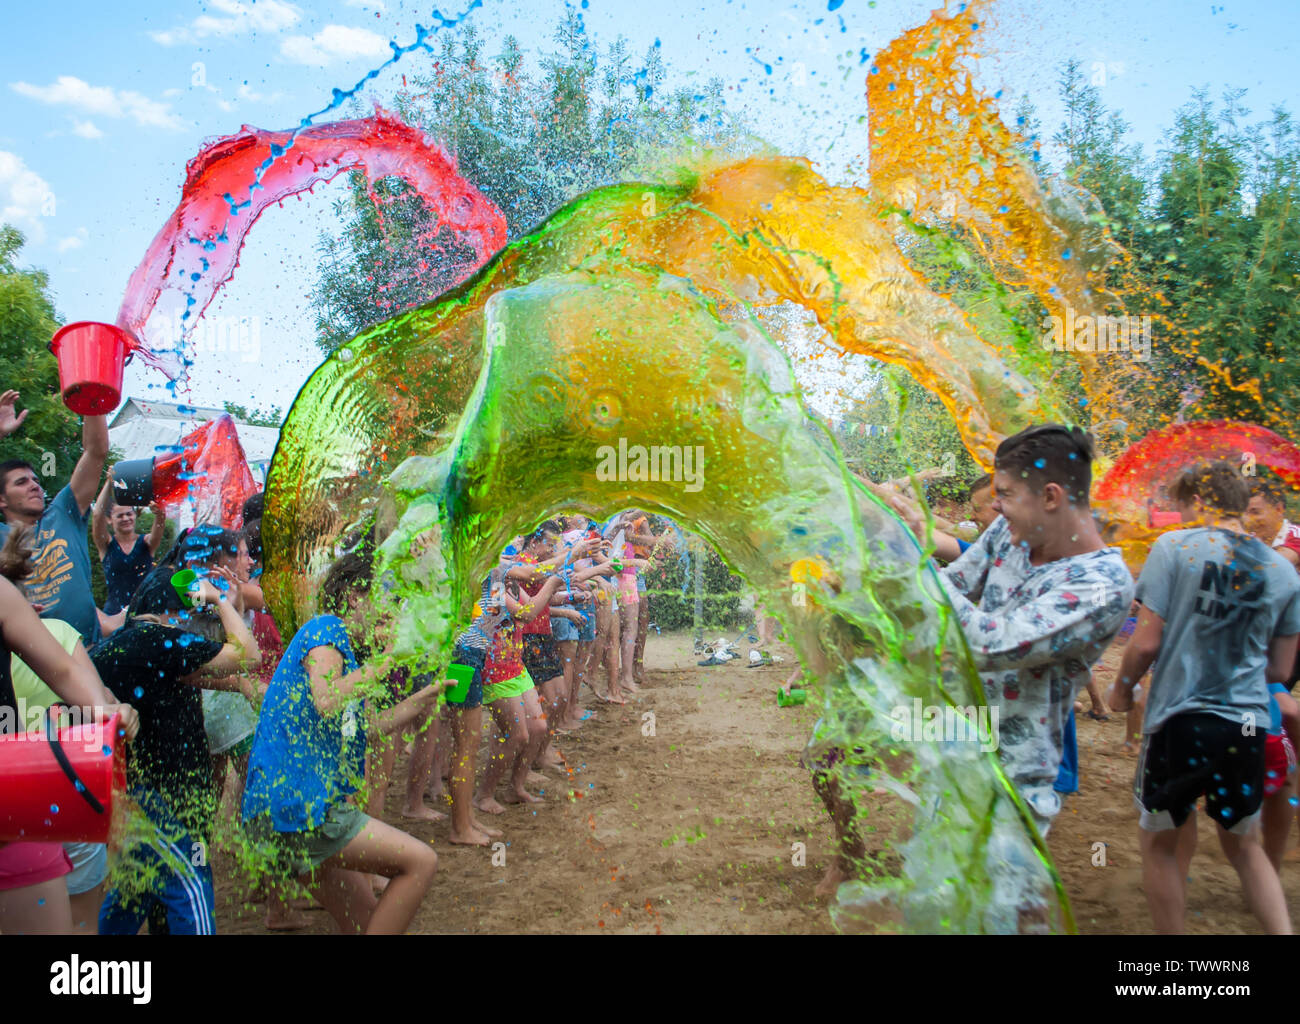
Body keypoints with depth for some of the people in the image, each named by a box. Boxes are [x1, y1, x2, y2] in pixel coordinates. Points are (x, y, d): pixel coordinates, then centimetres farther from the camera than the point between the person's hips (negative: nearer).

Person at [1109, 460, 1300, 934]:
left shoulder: (1175, 547, -8)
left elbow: (1146, 643, -11)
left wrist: (1122, 688, 6)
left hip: (1179, 720, -4)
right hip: (1248, 726, 5)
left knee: (1160, 843, 14)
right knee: (1243, 844, 25)